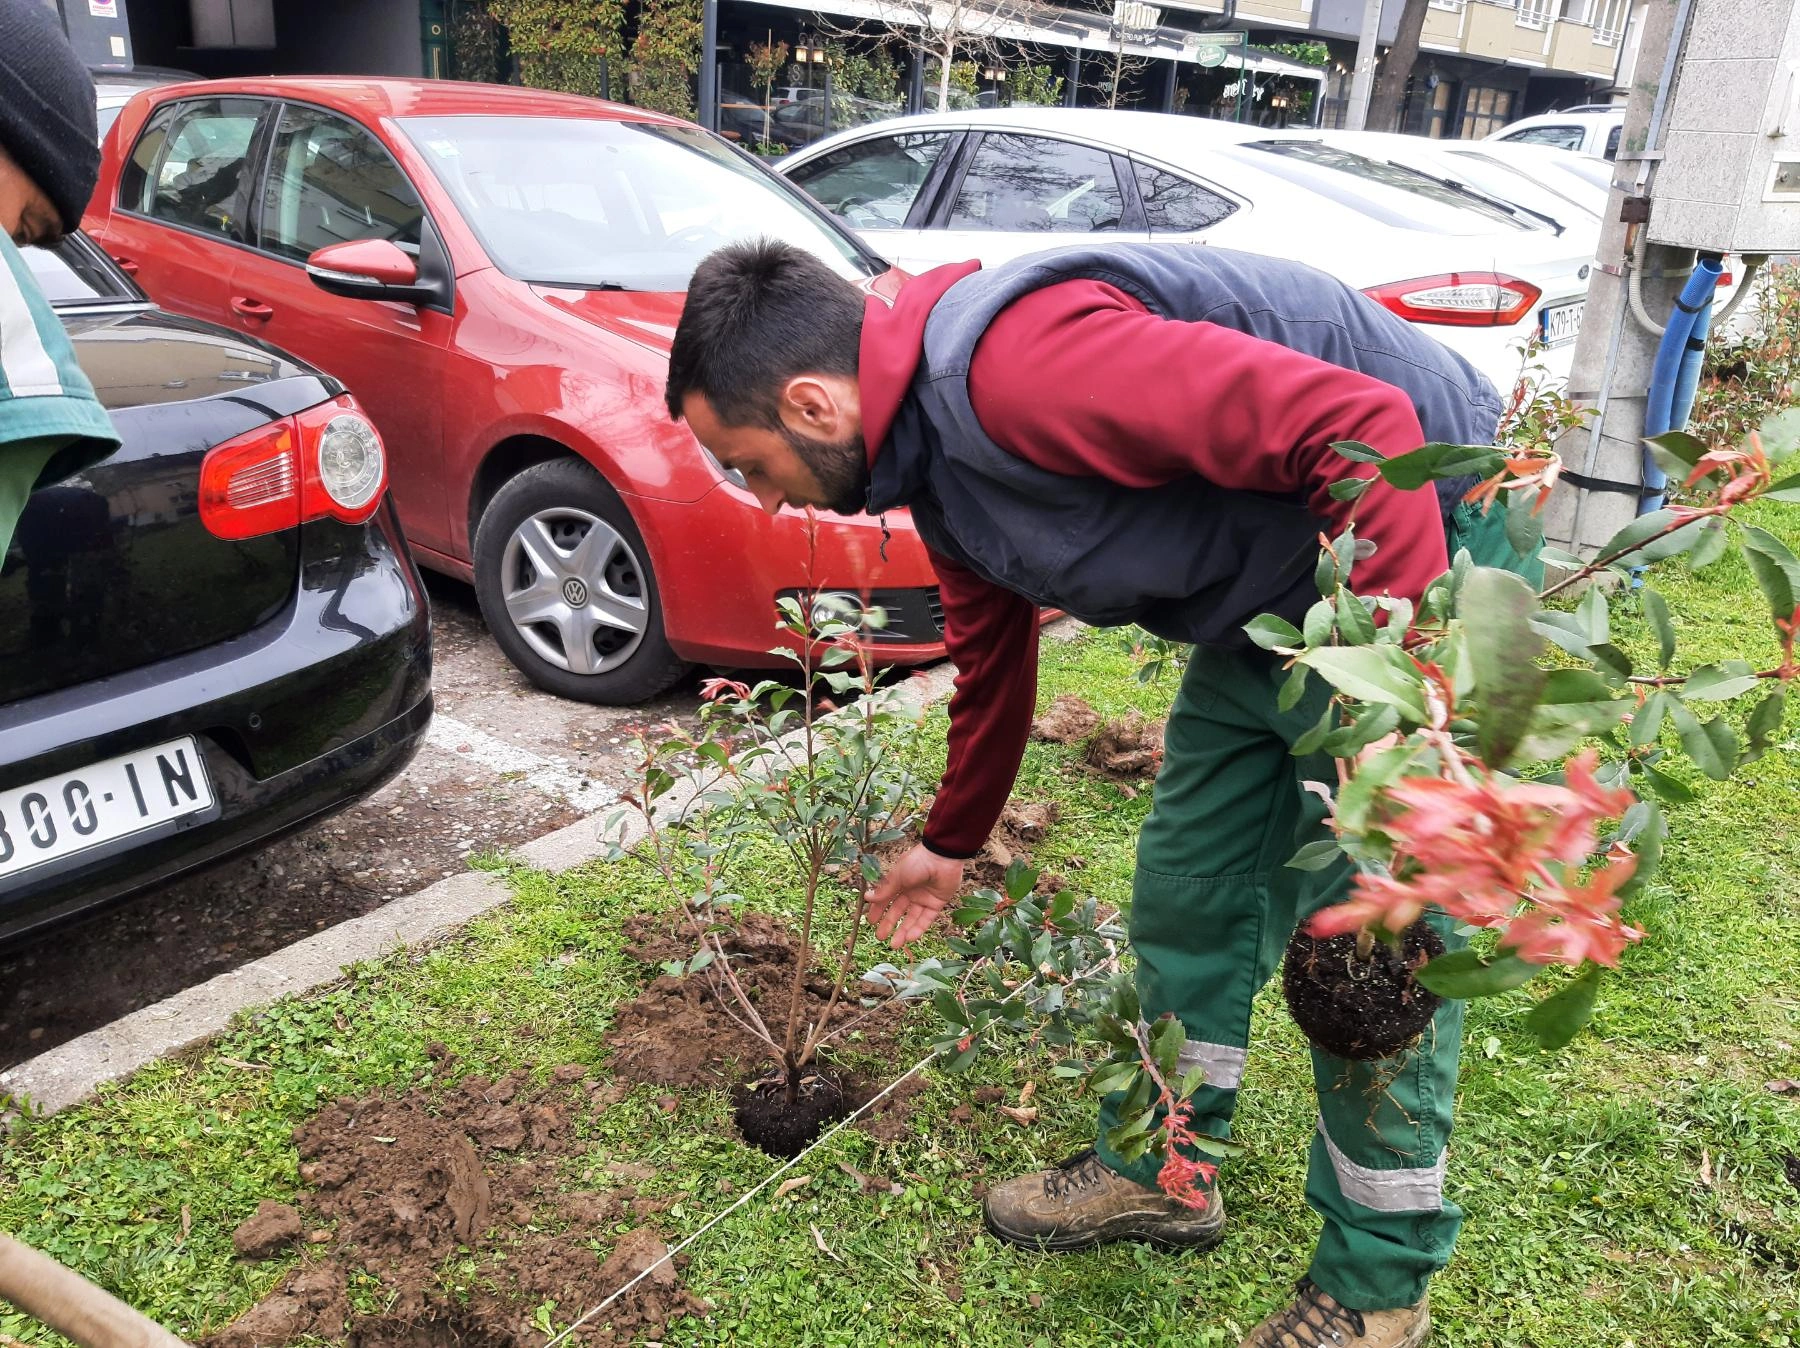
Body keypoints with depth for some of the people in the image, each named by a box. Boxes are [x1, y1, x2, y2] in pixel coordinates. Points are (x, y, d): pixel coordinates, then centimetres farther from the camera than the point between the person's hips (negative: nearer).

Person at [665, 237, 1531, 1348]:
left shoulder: (1013, 364, -31)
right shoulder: (934, 461, 3)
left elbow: (1361, 426, -35)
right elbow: (991, 653, 19)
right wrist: (953, 844, 31)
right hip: (1267, 600, 9)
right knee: (1185, 888, 13)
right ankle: (1157, 1173, 32)